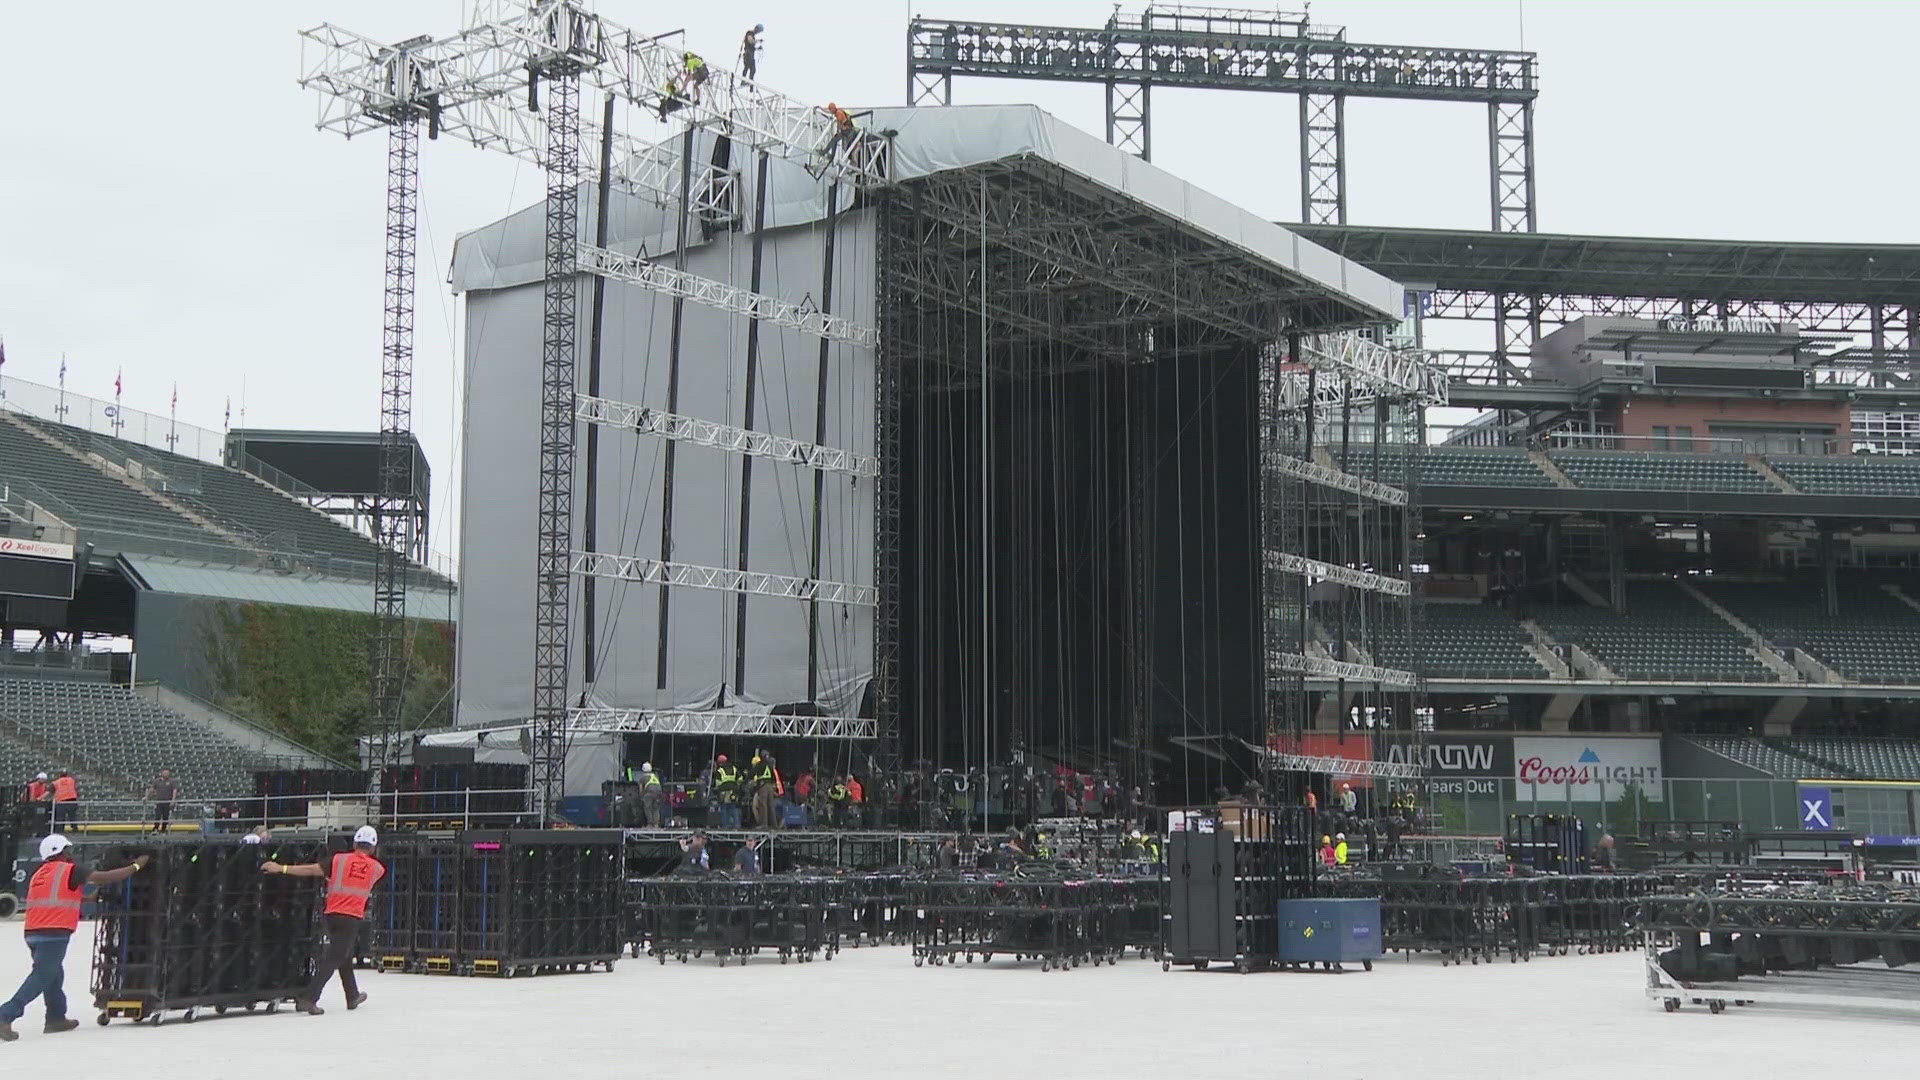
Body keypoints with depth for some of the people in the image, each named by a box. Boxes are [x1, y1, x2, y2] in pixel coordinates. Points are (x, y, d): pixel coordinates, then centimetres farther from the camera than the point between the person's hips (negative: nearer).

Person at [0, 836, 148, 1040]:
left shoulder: (38, 875, 19)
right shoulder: (70, 870, -2)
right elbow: (107, 878, -4)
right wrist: (136, 866, 8)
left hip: (33, 932, 8)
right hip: (55, 933, -8)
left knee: (54, 975, 20)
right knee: (41, 976, -8)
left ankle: (56, 1018, 26)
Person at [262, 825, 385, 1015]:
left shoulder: (339, 859, 2)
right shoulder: (376, 868, 4)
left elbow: (312, 870, -7)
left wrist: (281, 868, -10)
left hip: (332, 914, 3)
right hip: (352, 918, -3)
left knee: (345, 956, 20)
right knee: (332, 959, -5)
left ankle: (353, 997, 34)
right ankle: (308, 998, -18)